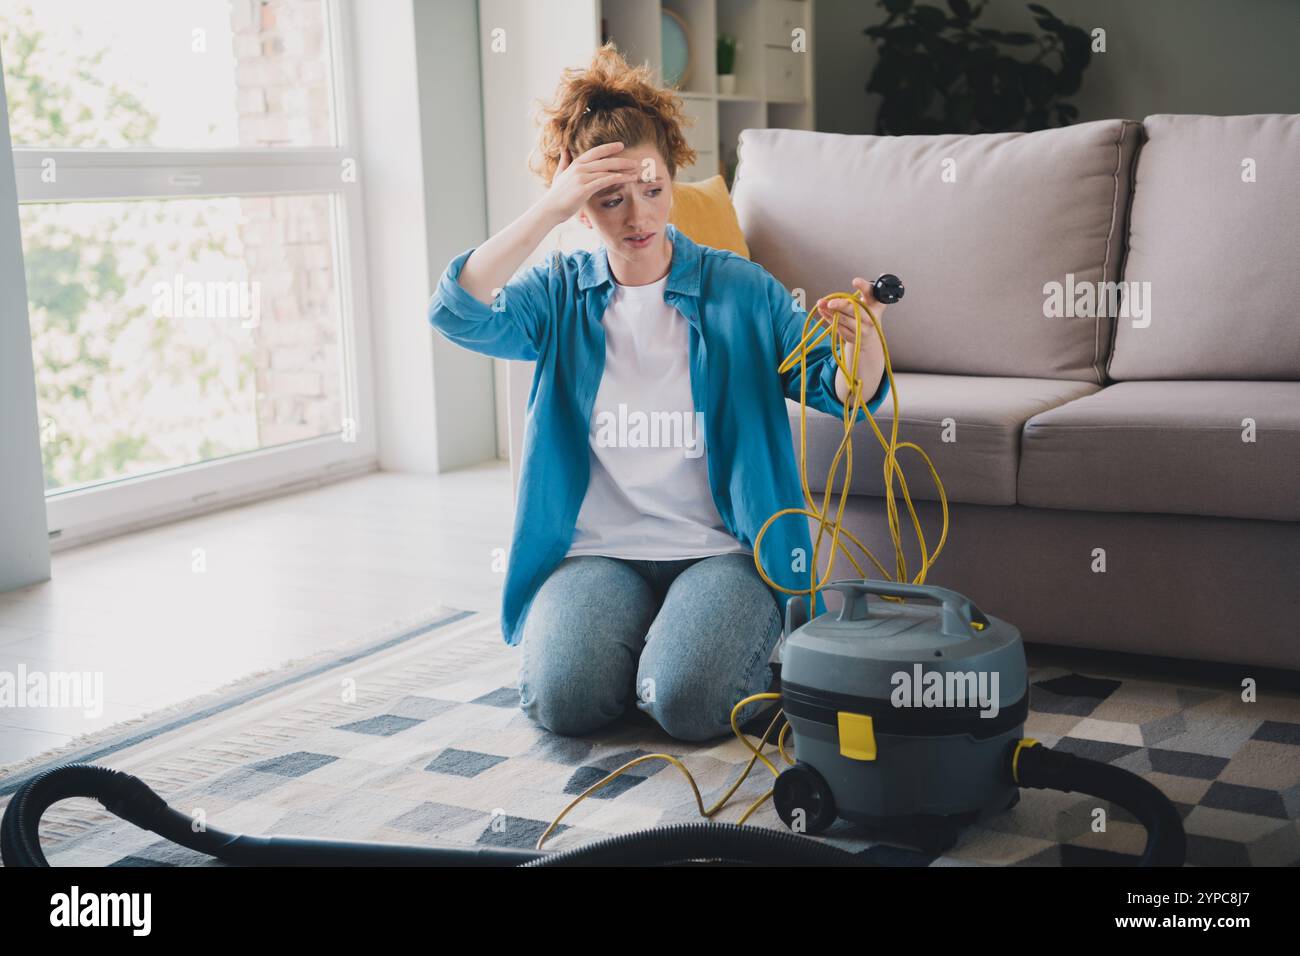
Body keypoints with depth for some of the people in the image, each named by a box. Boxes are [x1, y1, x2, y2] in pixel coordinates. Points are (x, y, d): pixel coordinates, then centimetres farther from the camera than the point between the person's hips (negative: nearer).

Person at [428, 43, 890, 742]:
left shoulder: (741, 289, 2)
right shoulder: (562, 294, 5)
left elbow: (845, 394, -4)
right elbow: (459, 312, -15)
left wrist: (861, 342, -28)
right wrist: (550, 209, -22)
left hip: (722, 548, -1)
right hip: (597, 550, 2)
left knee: (687, 701, -26)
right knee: (563, 699, -23)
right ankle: (632, 643, 10)